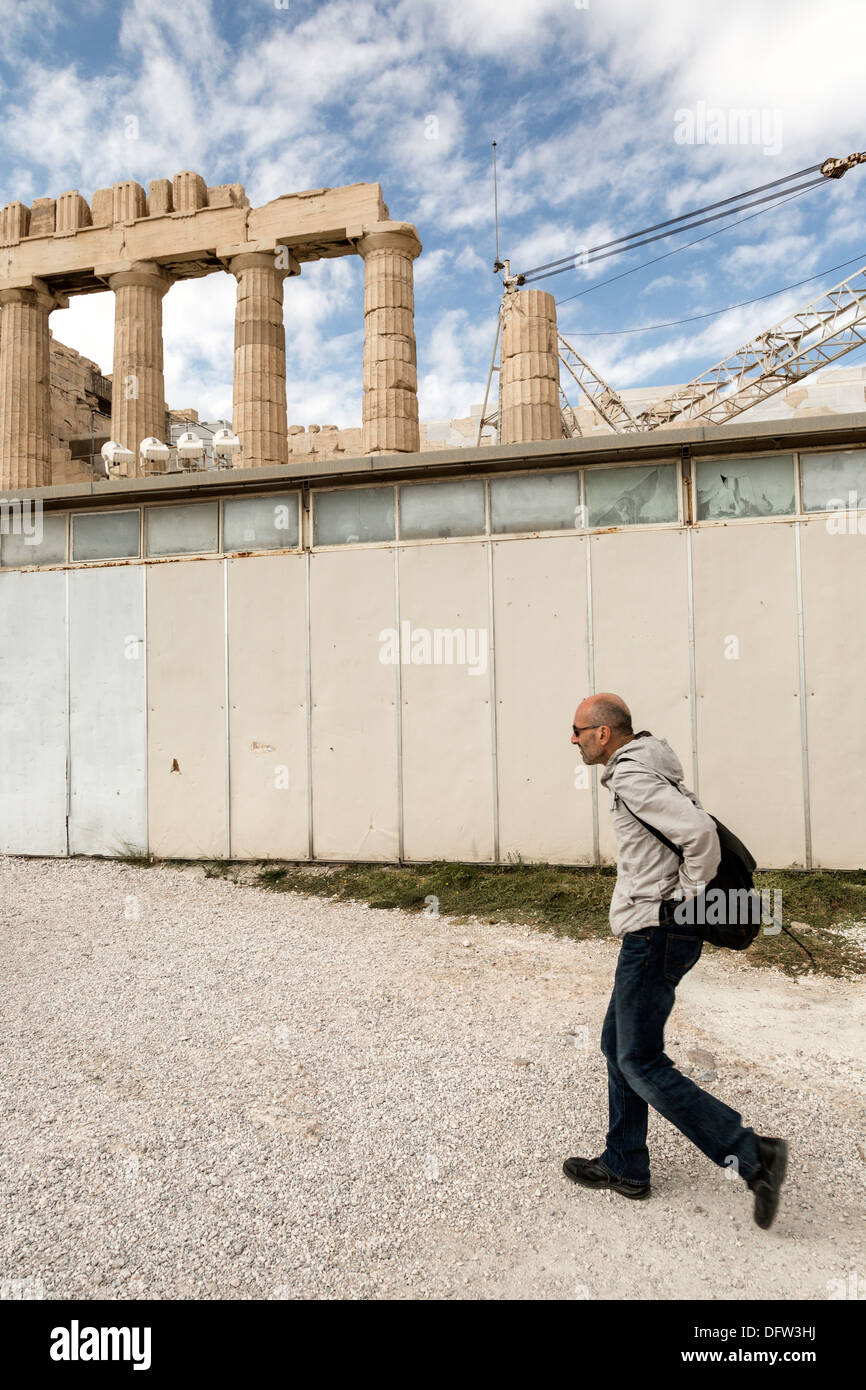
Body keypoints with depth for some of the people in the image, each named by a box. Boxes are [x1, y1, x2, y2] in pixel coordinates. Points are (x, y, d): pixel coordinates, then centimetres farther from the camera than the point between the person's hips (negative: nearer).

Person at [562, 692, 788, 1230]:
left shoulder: (631, 776, -19)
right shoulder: (651, 767, 11)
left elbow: (700, 832, -30)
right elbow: (694, 820, 21)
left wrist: (686, 898, -15)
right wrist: (682, 896, 16)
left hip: (656, 935, -10)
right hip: (653, 934, 10)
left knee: (641, 1063, 1)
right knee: (618, 1045, 18)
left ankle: (752, 1154, 7)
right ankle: (624, 1167, 31)